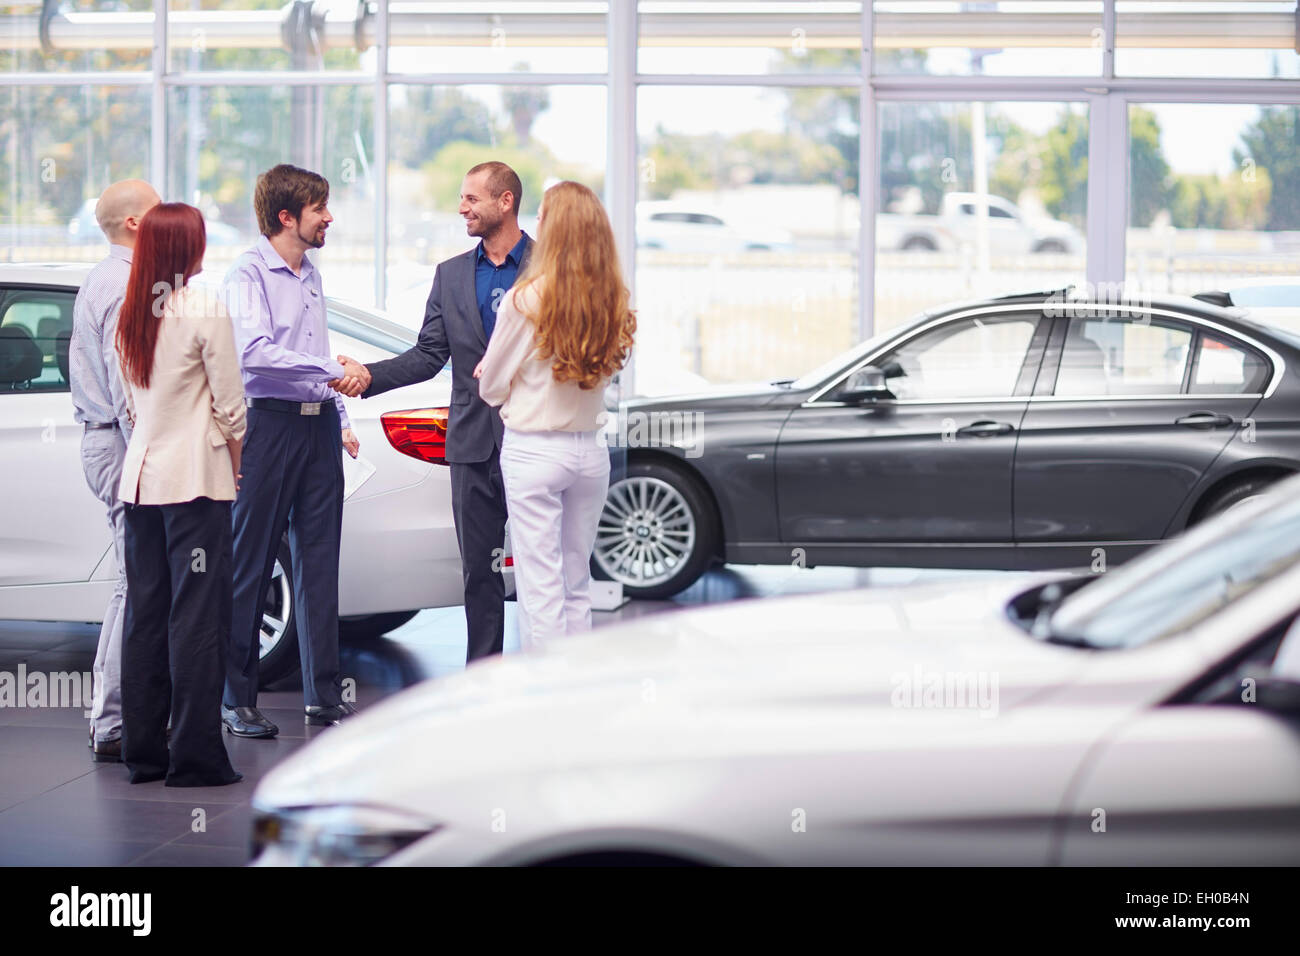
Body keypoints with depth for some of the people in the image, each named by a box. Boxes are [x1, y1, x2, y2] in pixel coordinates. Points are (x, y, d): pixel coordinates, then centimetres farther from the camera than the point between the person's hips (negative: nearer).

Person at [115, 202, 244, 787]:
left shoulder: (129, 315, 7)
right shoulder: (205, 312, -11)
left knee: (145, 612, 11)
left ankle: (143, 750, 15)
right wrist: (235, 465, 5)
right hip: (196, 477, -6)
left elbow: (129, 403, 13)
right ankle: (195, 755, -2)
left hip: (141, 475, 6)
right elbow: (230, 406, -8)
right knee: (197, 613, -3)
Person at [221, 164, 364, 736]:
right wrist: (332, 373, -20)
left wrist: (341, 422, 17)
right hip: (270, 425, -7)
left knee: (319, 562, 7)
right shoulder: (249, 273, -8)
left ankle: (324, 697, 11)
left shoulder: (310, 274, 17)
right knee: (251, 565, -2)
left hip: (318, 425, 7)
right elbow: (255, 353, -22)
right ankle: (235, 700, 4)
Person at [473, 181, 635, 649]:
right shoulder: (613, 302, -1)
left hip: (534, 449, -5)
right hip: (591, 448, 5)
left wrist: (500, 385, 17)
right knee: (577, 584, 15)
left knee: (540, 588, -2)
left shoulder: (526, 299, -14)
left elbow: (490, 386, -5)